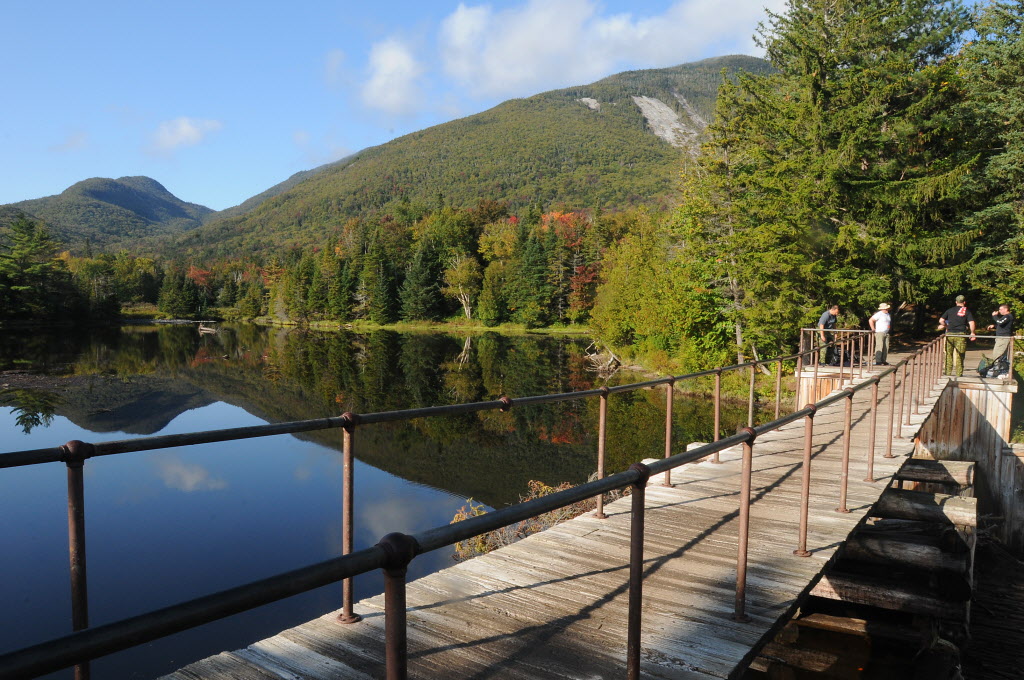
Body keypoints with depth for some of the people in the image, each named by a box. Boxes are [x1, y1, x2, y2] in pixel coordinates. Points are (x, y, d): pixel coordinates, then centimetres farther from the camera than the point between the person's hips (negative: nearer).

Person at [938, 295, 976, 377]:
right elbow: (971, 323, -6)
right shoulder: (967, 311, 3)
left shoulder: (950, 310, 8)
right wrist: (972, 333, 6)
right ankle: (959, 372, 5)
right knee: (959, 355, 4)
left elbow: (941, 320, 5)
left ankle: (948, 371, 11)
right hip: (961, 334, -2)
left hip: (949, 334, 2)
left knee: (948, 354, 9)